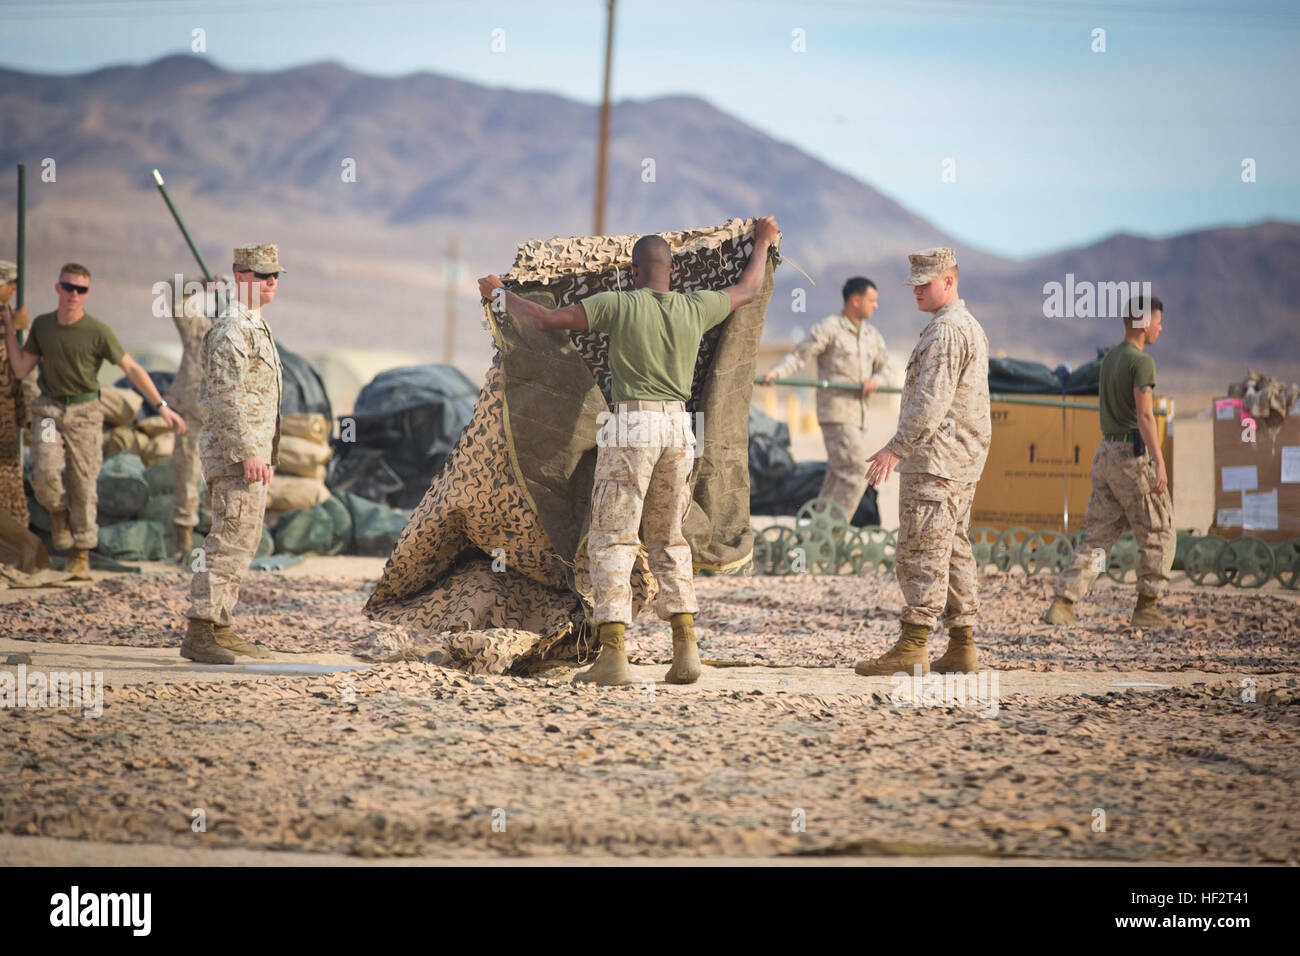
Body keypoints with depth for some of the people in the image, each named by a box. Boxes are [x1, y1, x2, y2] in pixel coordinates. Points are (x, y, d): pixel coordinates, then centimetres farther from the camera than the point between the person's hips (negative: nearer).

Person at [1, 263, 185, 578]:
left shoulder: (97, 331, -10)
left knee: (83, 484, -2)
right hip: (49, 411, 2)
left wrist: (162, 407, -11)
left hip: (84, 413, -2)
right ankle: (59, 515, 14)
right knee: (45, 474, -19)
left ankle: (80, 555, 10)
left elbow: (132, 369, -7)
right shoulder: (42, 325, 2)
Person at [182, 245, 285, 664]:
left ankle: (221, 628, 16)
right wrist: (248, 453, -26)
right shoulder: (231, 327, -14)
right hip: (235, 450, -11)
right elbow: (226, 397, -22)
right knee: (231, 539, -13)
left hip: (250, 450, 11)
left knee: (241, 540, 12)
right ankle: (199, 633, -16)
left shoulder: (254, 326, 19)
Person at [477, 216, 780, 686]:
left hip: (630, 428, -4)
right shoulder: (696, 309, 5)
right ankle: (685, 648, 7)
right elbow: (748, 290, 24)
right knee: (668, 539, 16)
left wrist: (499, 294, 9)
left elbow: (545, 319, -8)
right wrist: (763, 243, 42)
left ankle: (613, 656, -10)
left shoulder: (618, 306, -7)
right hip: (677, 428, 4)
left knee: (612, 540, -1)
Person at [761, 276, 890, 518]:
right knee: (854, 474, -15)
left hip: (857, 415, 7)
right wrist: (775, 373, -28)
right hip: (835, 414, -7)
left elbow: (884, 371, 18)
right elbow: (799, 355, -10)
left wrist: (876, 380, -7)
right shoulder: (828, 328, -5)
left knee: (837, 478, 9)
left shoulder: (873, 335, 17)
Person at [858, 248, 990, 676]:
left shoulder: (946, 331, -13)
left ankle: (912, 647, -17)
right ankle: (962, 648, 11)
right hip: (962, 462, 11)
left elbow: (932, 401, -23)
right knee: (954, 551, 11)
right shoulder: (971, 327, 21)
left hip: (936, 461, -11)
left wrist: (896, 447, -24)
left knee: (921, 552, -13)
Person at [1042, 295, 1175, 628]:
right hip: (1134, 454, -8)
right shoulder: (1141, 362, -12)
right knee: (1159, 535, 5)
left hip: (1105, 453, 8)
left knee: (1098, 536, 7)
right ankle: (1146, 607, 6)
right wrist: (1159, 461, -25)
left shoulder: (1109, 359, 16)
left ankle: (1061, 605, -3)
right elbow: (1144, 414, -21)